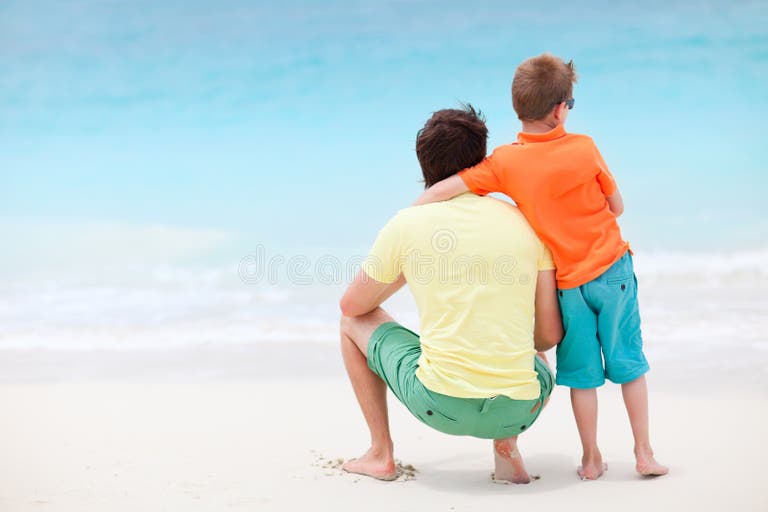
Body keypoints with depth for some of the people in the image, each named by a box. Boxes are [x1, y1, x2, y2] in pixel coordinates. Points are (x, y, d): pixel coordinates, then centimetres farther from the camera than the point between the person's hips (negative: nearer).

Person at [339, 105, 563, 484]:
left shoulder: (407, 223, 1)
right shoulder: (525, 222, 6)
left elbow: (353, 305, 16)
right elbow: (550, 334, 8)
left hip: (441, 405, -2)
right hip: (519, 410, 3)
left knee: (353, 321, 23)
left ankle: (381, 454, 23)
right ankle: (506, 446, 13)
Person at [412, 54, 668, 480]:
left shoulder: (505, 162, -12)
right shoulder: (584, 149, -12)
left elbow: (442, 190, -15)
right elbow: (617, 206, 0)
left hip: (569, 284, 1)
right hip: (613, 271, 0)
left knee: (582, 373, 14)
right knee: (628, 363, 12)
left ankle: (591, 460, 21)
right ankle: (644, 454, 17)